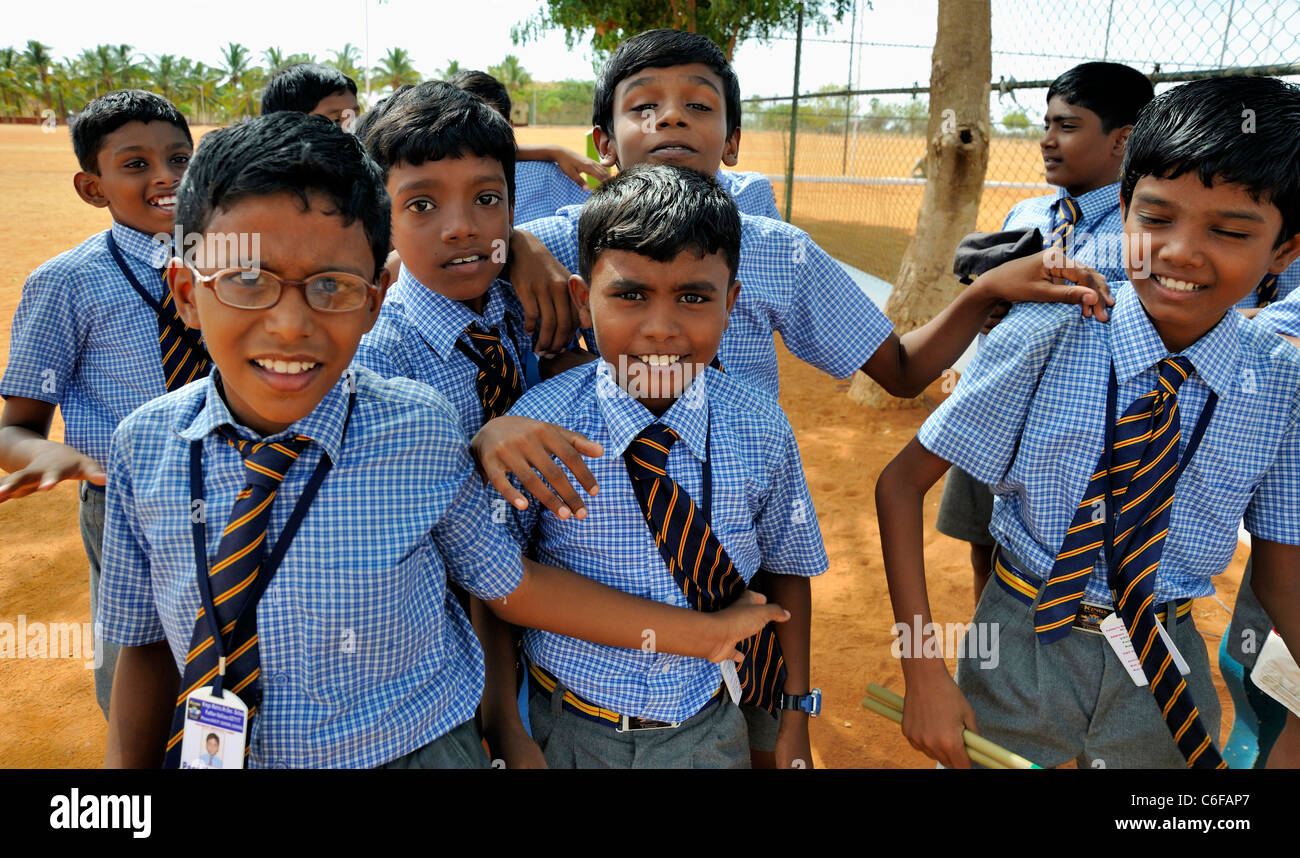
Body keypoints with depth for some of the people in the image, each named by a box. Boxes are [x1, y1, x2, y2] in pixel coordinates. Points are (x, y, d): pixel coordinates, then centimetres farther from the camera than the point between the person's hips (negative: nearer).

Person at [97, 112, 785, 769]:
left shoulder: (419, 430, -19)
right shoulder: (143, 446, -11)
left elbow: (508, 584, -11)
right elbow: (149, 643, 0)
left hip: (416, 752, -2)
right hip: (211, 754, 3)